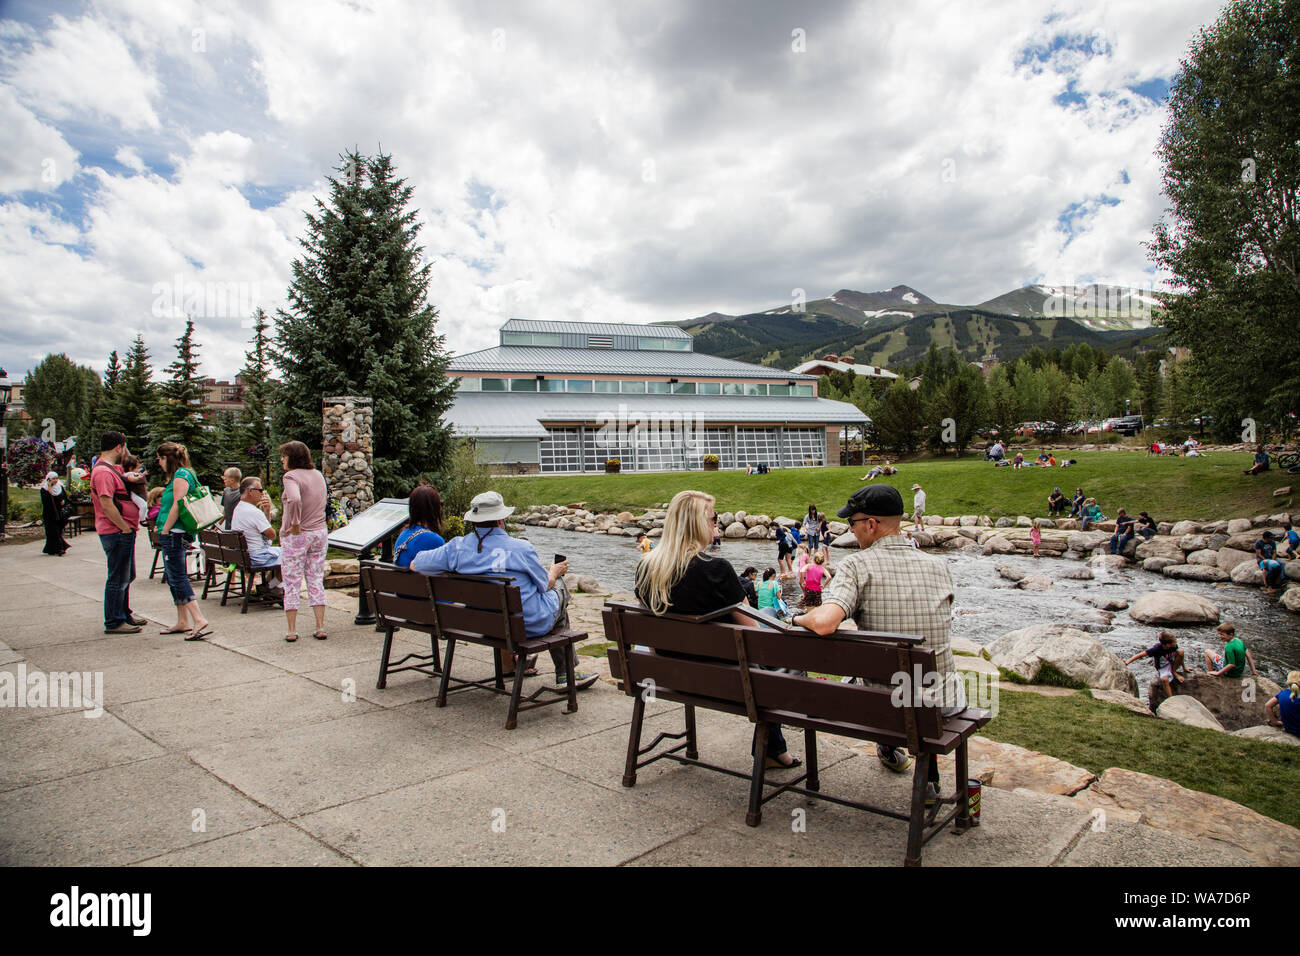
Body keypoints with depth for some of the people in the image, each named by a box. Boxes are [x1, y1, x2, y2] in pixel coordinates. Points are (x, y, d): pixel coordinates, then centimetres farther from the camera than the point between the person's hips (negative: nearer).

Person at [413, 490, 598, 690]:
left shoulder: (457, 548, -10)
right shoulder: (521, 548, -21)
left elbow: (415, 565, 2)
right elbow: (544, 585, -6)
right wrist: (554, 572, 19)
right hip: (531, 624, -5)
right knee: (559, 587, 27)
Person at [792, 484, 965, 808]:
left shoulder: (857, 566, -16)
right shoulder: (939, 566, -2)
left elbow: (824, 623, -30)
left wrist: (800, 618, -9)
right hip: (941, 702, 2)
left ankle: (889, 748, 55)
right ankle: (928, 776, 36)